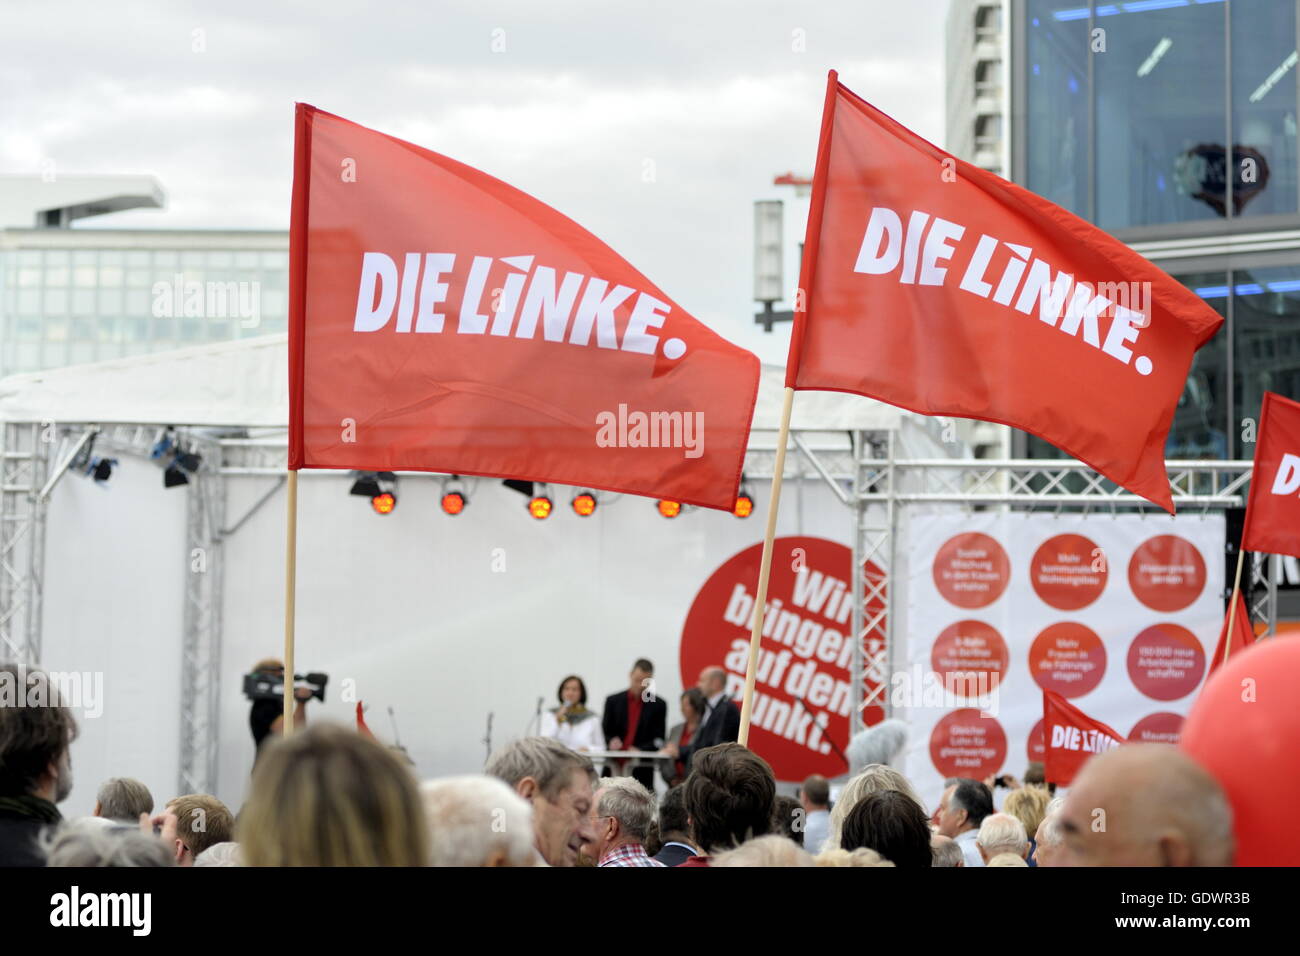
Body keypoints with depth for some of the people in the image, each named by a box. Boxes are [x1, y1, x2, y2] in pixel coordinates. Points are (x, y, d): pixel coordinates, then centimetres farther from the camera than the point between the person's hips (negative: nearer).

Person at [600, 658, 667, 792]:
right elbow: (605, 732, 12)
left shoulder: (658, 705, 7)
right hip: (614, 768, 1)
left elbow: (658, 740, 3)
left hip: (642, 769, -1)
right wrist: (612, 740, -12)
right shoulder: (613, 701, 11)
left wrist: (640, 750, -15)